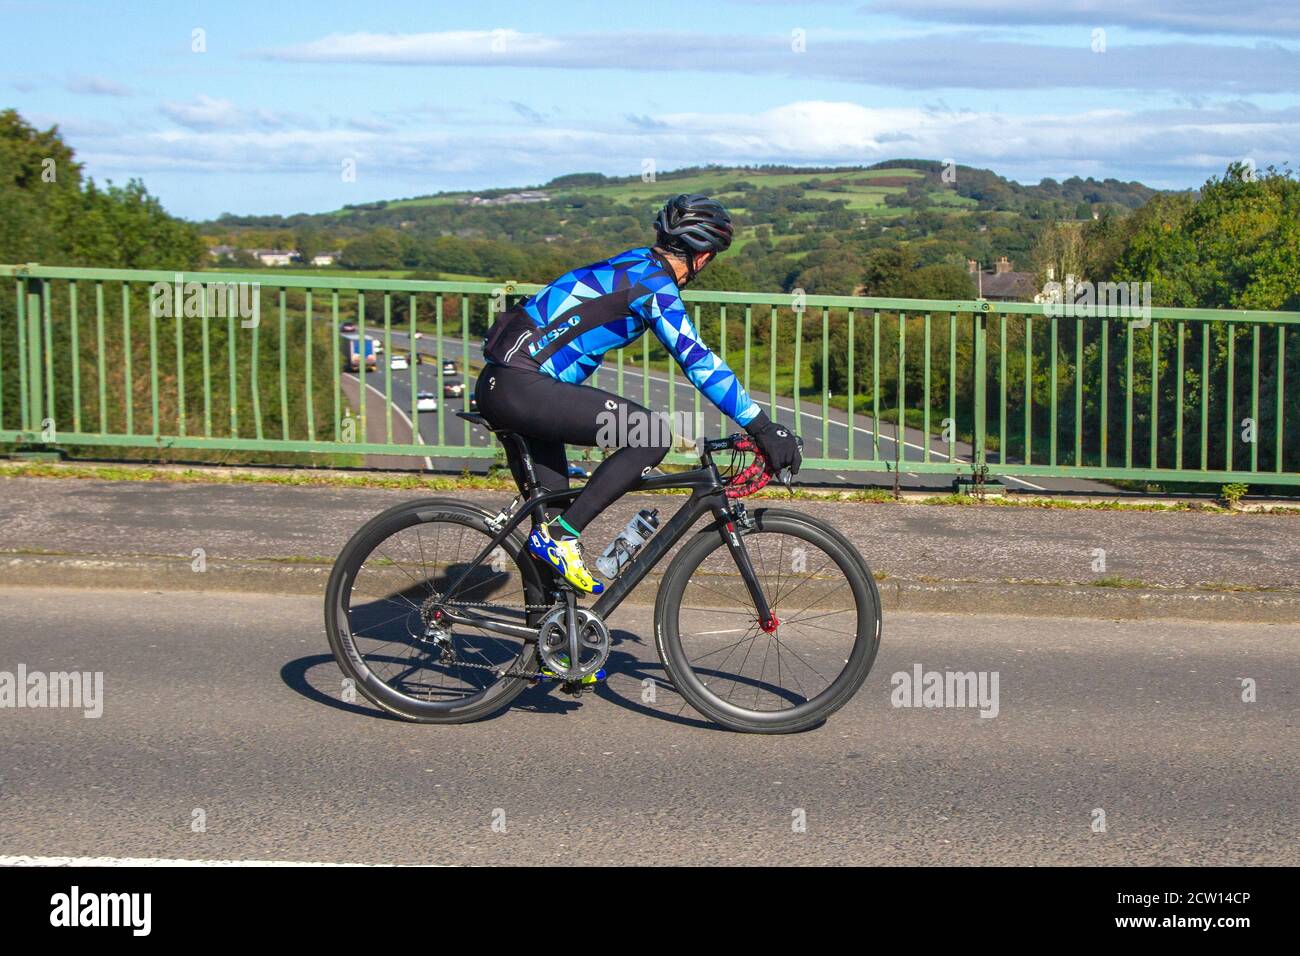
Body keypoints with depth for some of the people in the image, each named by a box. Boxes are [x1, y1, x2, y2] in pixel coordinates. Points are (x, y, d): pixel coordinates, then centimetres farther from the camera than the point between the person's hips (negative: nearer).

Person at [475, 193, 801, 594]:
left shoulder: (633, 263, 18)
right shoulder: (652, 283, -11)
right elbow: (699, 363, -18)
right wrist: (764, 429, -18)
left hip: (498, 385, 10)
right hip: (522, 388, -10)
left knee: (554, 511, 19)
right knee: (652, 436, -14)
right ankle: (561, 535, -10)